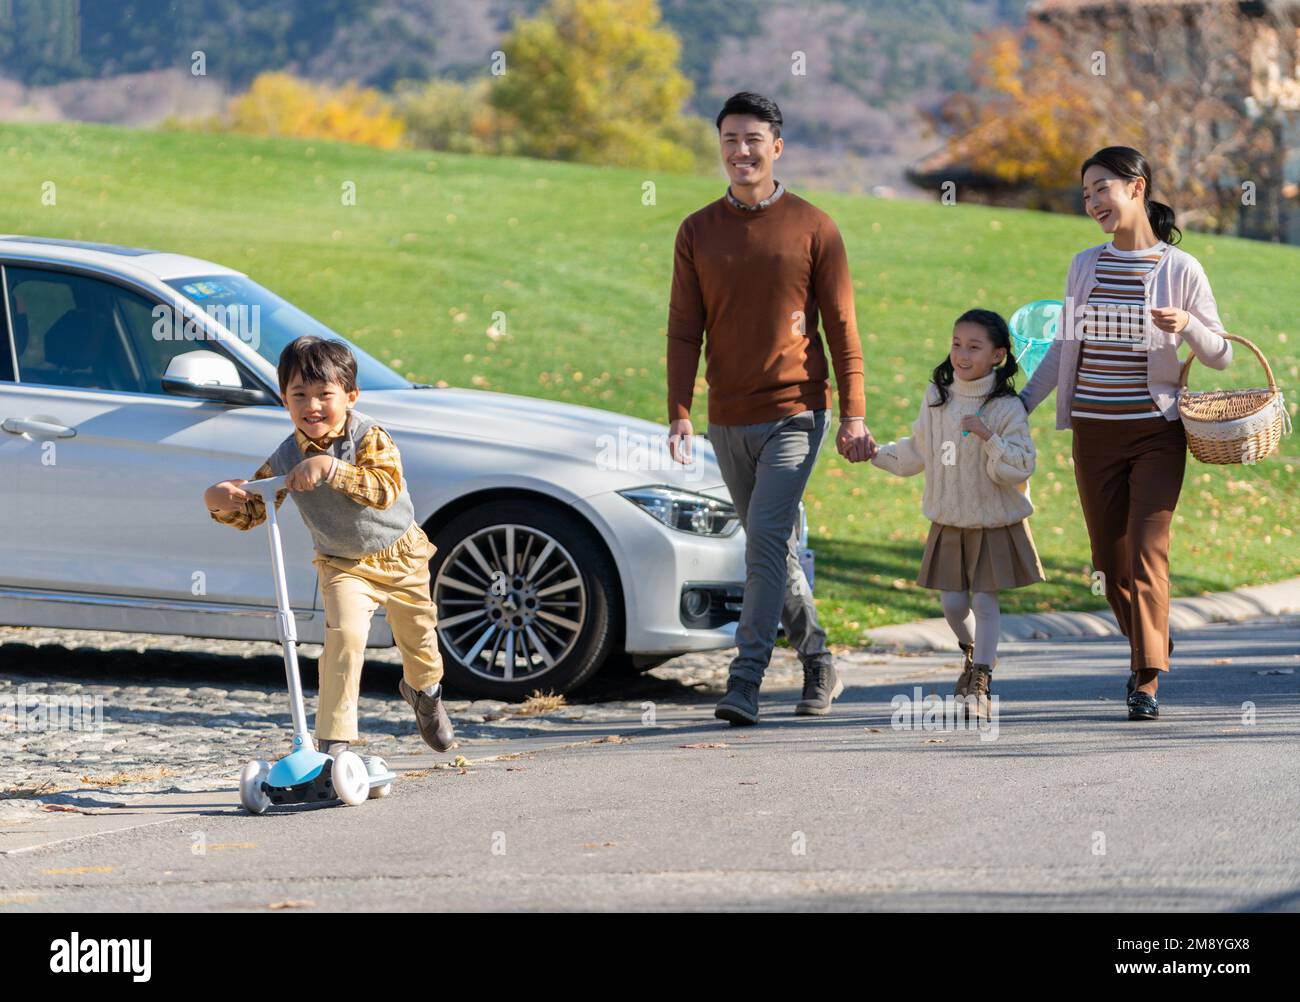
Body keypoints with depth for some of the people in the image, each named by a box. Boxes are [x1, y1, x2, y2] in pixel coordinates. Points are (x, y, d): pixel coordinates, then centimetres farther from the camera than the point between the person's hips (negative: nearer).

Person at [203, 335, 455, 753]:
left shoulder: (369, 437, -22)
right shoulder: (286, 459, -14)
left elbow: (386, 489, -38)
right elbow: (252, 510, -6)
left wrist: (331, 468, -49)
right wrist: (221, 502, -29)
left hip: (400, 556, 0)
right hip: (343, 565, 0)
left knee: (417, 636, 19)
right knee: (345, 636, -24)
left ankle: (424, 692, 55)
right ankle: (334, 739, -21)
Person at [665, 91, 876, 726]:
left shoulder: (813, 228, 0)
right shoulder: (697, 232, 7)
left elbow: (841, 326, 1)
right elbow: (684, 331, 5)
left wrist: (854, 416, -4)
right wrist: (679, 414, -6)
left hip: (794, 411, -4)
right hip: (728, 419, 4)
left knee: (766, 538, -16)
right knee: (774, 549, 11)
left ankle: (745, 682, -18)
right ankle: (818, 665, 25)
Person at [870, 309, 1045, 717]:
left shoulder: (1006, 408, -14)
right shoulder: (937, 397, 2)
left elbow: (1021, 467, -20)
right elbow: (916, 453, 16)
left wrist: (988, 438, -32)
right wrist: (874, 453, 11)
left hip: (995, 523, -4)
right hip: (949, 523, 4)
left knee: (984, 599, -5)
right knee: (952, 602, 5)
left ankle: (979, 683, 6)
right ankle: (973, 653, 35)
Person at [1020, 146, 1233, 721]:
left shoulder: (1181, 269, -3)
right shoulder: (1085, 266, 8)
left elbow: (1221, 356, 0)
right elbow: (1064, 348, 17)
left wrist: (1187, 325, -20)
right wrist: (1020, 405, 12)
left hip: (1156, 433, -4)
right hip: (1094, 432, 4)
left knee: (1147, 553, -13)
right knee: (1110, 563, 7)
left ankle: (1147, 682, -12)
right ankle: (1152, 645, 29)